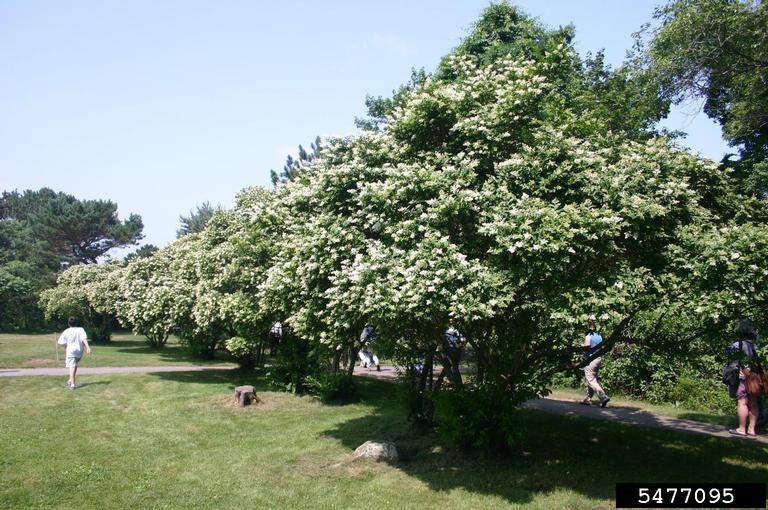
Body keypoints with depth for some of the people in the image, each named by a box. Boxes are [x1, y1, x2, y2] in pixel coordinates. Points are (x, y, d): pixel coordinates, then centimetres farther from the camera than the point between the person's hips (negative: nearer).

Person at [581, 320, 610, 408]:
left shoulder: (588, 336, -13)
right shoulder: (600, 336, 10)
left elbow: (587, 346, -26)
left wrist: (582, 345, -6)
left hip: (590, 360, -8)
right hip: (599, 359, 8)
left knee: (591, 381, -7)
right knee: (593, 379, 16)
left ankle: (603, 397, -21)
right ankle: (588, 399, 22)